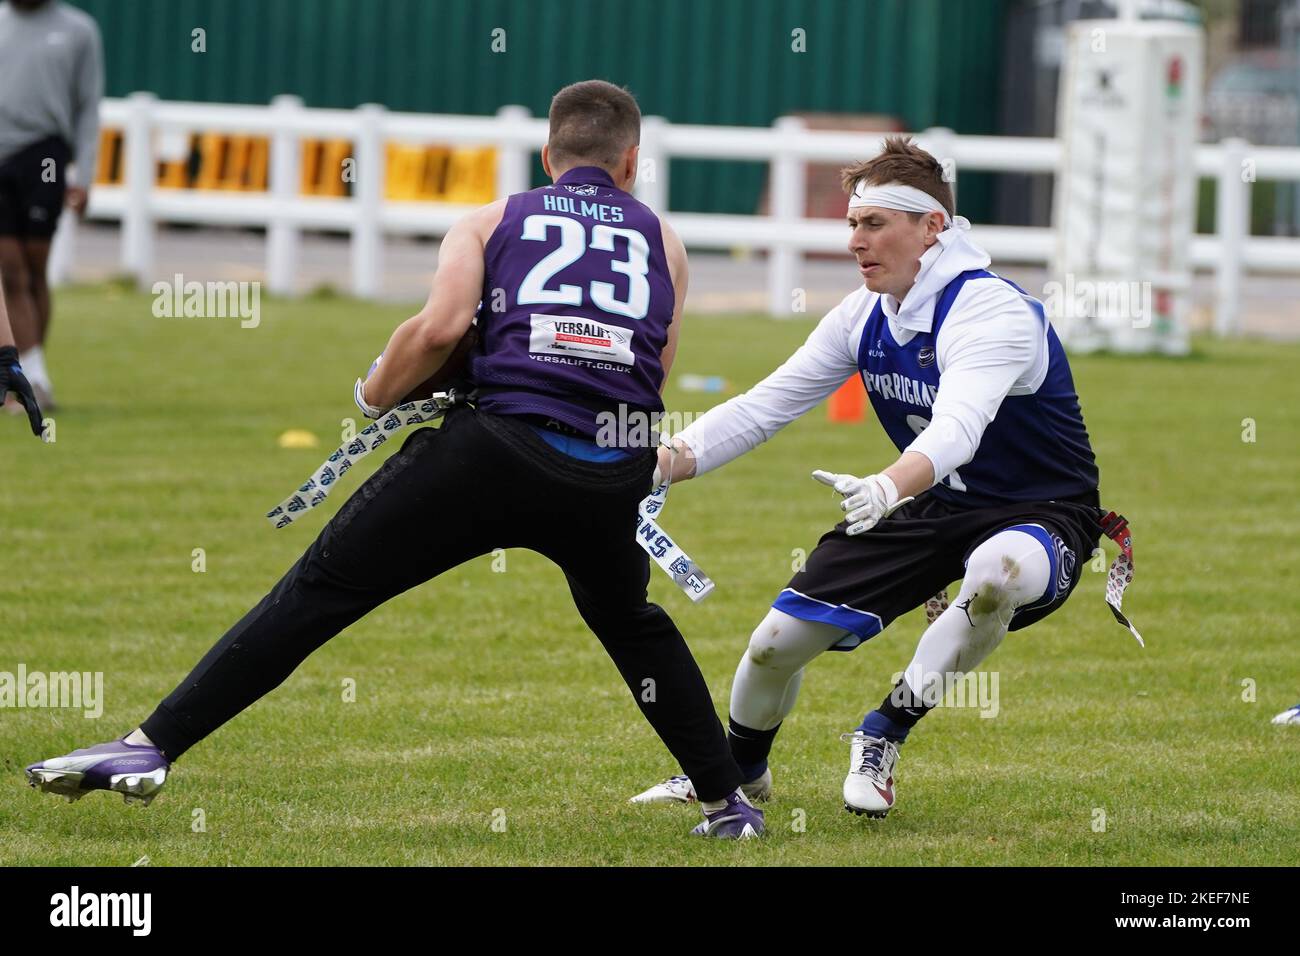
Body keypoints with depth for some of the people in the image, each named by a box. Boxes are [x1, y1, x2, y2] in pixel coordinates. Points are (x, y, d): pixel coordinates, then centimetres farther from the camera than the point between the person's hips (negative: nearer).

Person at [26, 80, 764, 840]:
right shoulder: (662, 241, 23)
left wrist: (376, 396, 15)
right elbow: (658, 370, 16)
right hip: (615, 482, 2)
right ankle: (727, 802, 33)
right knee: (630, 620, 33)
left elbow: (441, 326, 0)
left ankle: (151, 747, -4)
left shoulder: (490, 224, 17)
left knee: (322, 588, 2)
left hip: (498, 446, -2)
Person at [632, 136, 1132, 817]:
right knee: (777, 641, -2)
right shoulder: (864, 316, -3)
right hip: (932, 507, 7)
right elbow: (765, 405, 0)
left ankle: (883, 736, -19)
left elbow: (956, 428, -44)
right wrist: (663, 465, -16)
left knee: (998, 573, -42)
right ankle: (738, 769, 32)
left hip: (1039, 515, -7)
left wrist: (888, 488, -64)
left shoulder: (994, 312, -27)